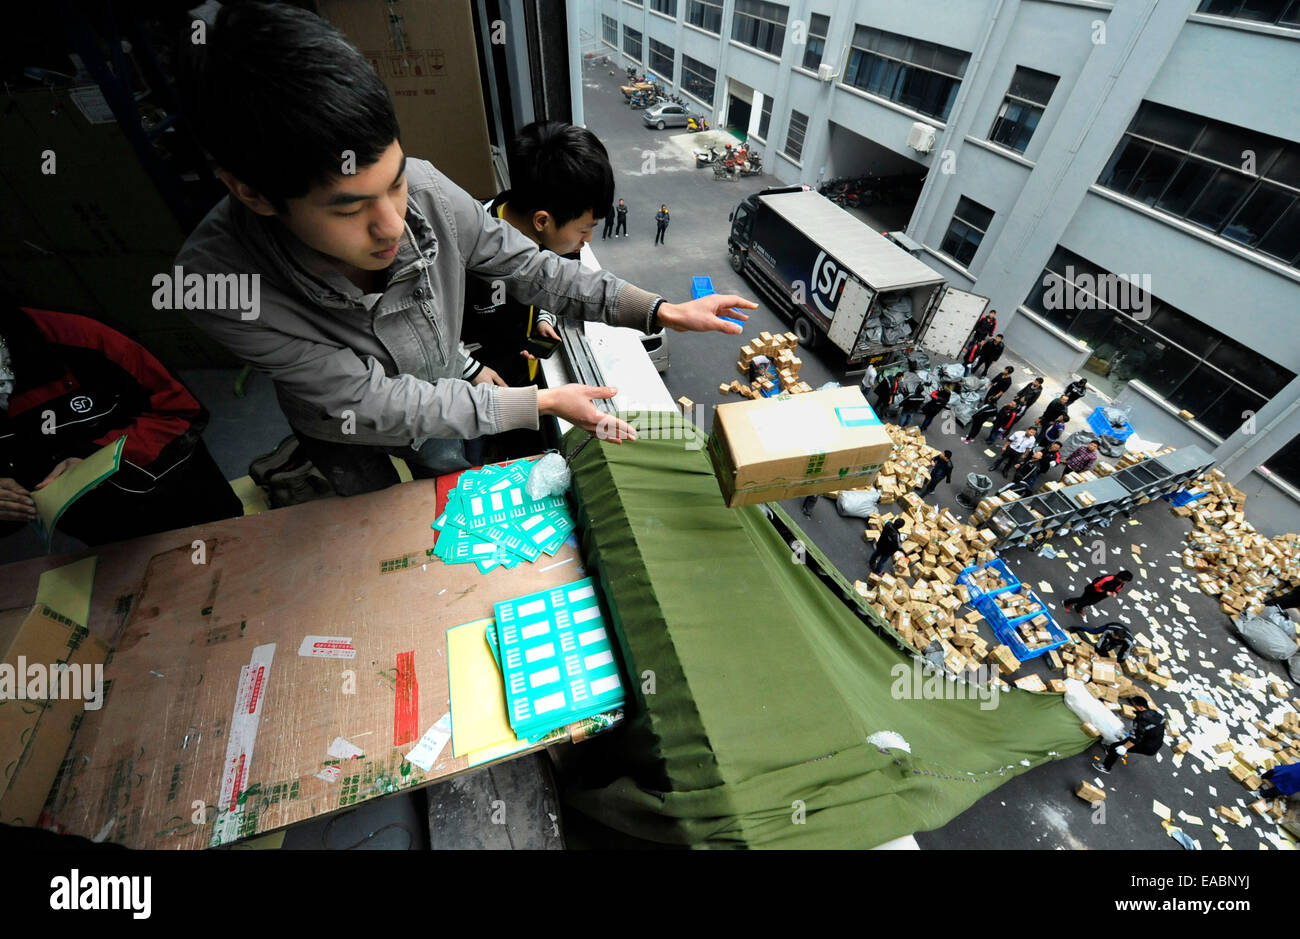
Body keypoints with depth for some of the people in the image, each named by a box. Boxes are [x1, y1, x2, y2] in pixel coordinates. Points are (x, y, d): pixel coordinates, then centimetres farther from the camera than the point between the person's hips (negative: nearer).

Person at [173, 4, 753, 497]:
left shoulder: (424, 190, -31)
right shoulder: (217, 281, -38)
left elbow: (530, 268, -18)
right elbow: (370, 404, -34)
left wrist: (659, 311, -23)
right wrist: (542, 401, -35)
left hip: (437, 389, 3)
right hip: (342, 426, -2)